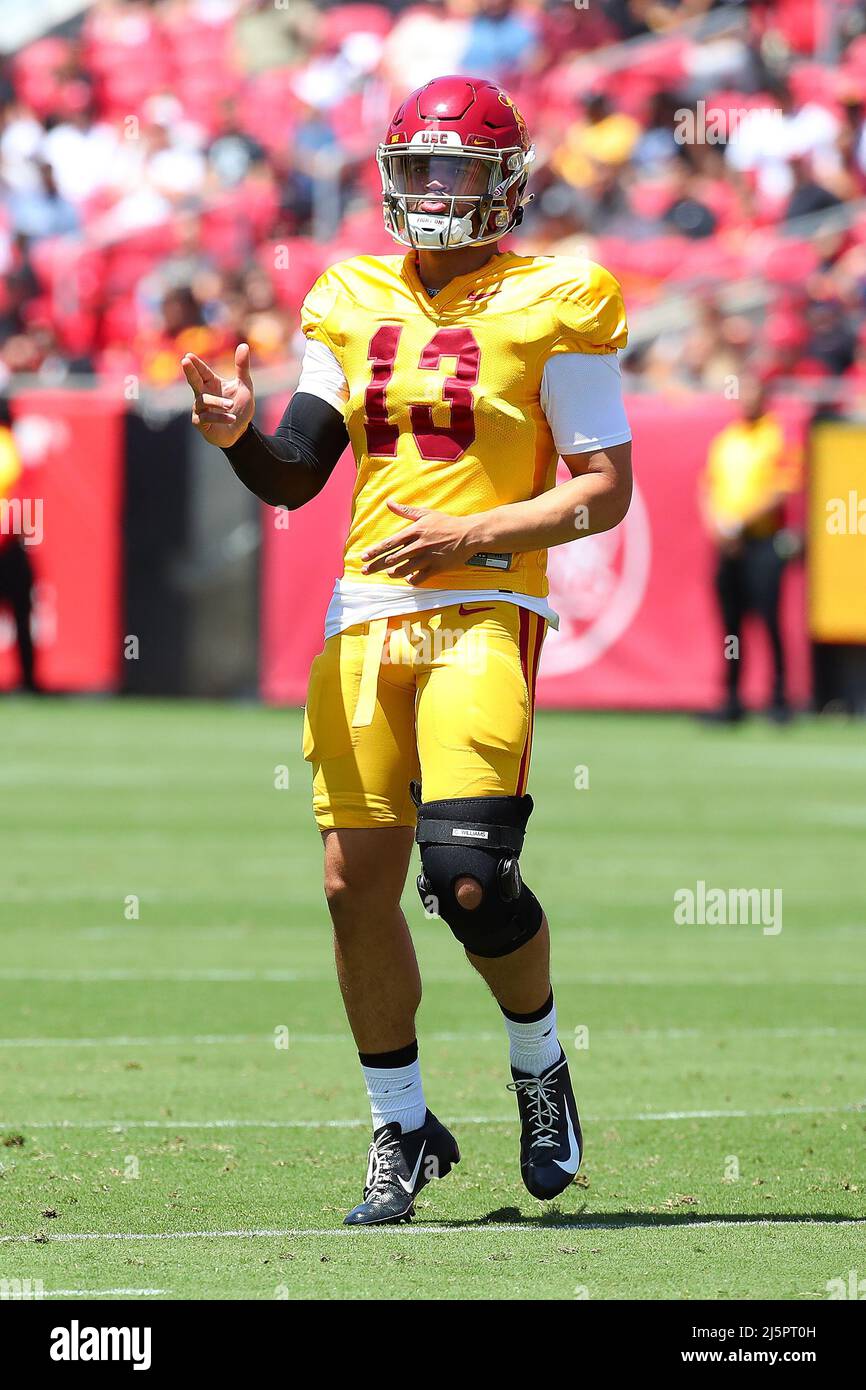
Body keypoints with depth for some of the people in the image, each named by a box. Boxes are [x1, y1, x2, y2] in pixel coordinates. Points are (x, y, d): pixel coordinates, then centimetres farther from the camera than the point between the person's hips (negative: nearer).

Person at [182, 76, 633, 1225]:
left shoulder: (550, 310, -2)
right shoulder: (353, 306, 13)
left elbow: (605, 490, -3)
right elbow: (293, 478, 13)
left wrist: (468, 535, -14)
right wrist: (239, 435, -9)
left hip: (483, 613, -5)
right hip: (367, 619, 5)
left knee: (469, 876, -18)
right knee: (358, 884, 2)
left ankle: (541, 1071, 10)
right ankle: (402, 1131, 18)